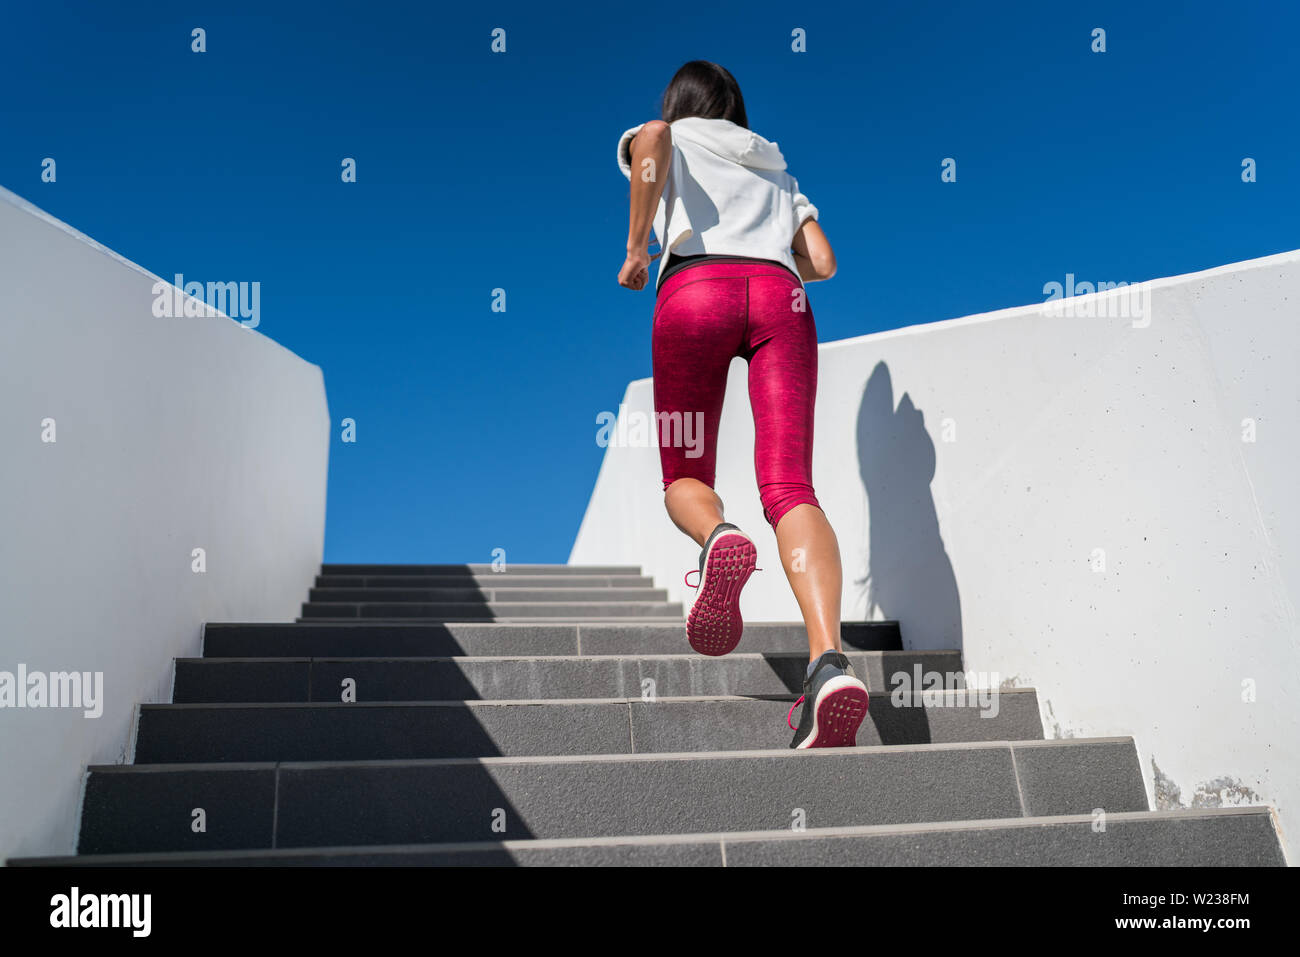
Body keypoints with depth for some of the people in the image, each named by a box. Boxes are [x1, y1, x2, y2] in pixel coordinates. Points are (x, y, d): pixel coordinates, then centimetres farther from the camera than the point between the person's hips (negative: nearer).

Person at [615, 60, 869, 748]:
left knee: (685, 477, 9)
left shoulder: (667, 141, 27)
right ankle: (828, 661, -33)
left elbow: (652, 137, -1)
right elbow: (822, 263, 23)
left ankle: (719, 538, -28)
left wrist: (635, 246, 1)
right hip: (782, 295, 3)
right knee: (789, 486, -13)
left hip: (696, 286, -2)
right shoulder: (775, 170, 37)